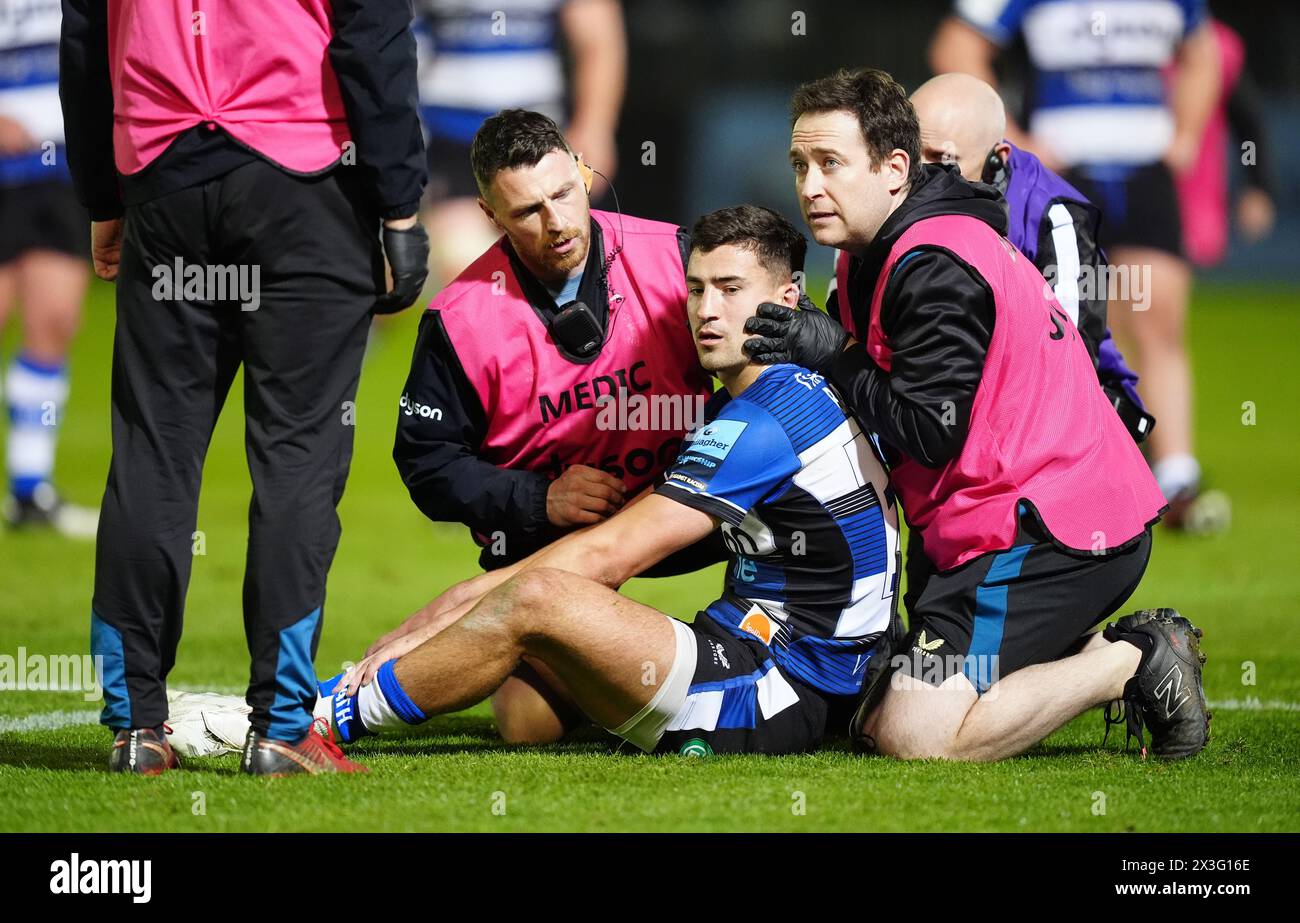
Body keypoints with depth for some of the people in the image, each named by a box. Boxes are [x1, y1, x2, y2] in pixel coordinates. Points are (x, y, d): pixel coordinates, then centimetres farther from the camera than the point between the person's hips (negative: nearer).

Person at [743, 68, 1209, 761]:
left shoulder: (935, 268, -17)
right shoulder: (895, 252, 16)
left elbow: (929, 434, -21)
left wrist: (834, 357, -13)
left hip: (1049, 530, -10)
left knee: (914, 736, -19)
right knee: (872, 721, 11)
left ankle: (1134, 660, -4)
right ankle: (1102, 654, 12)